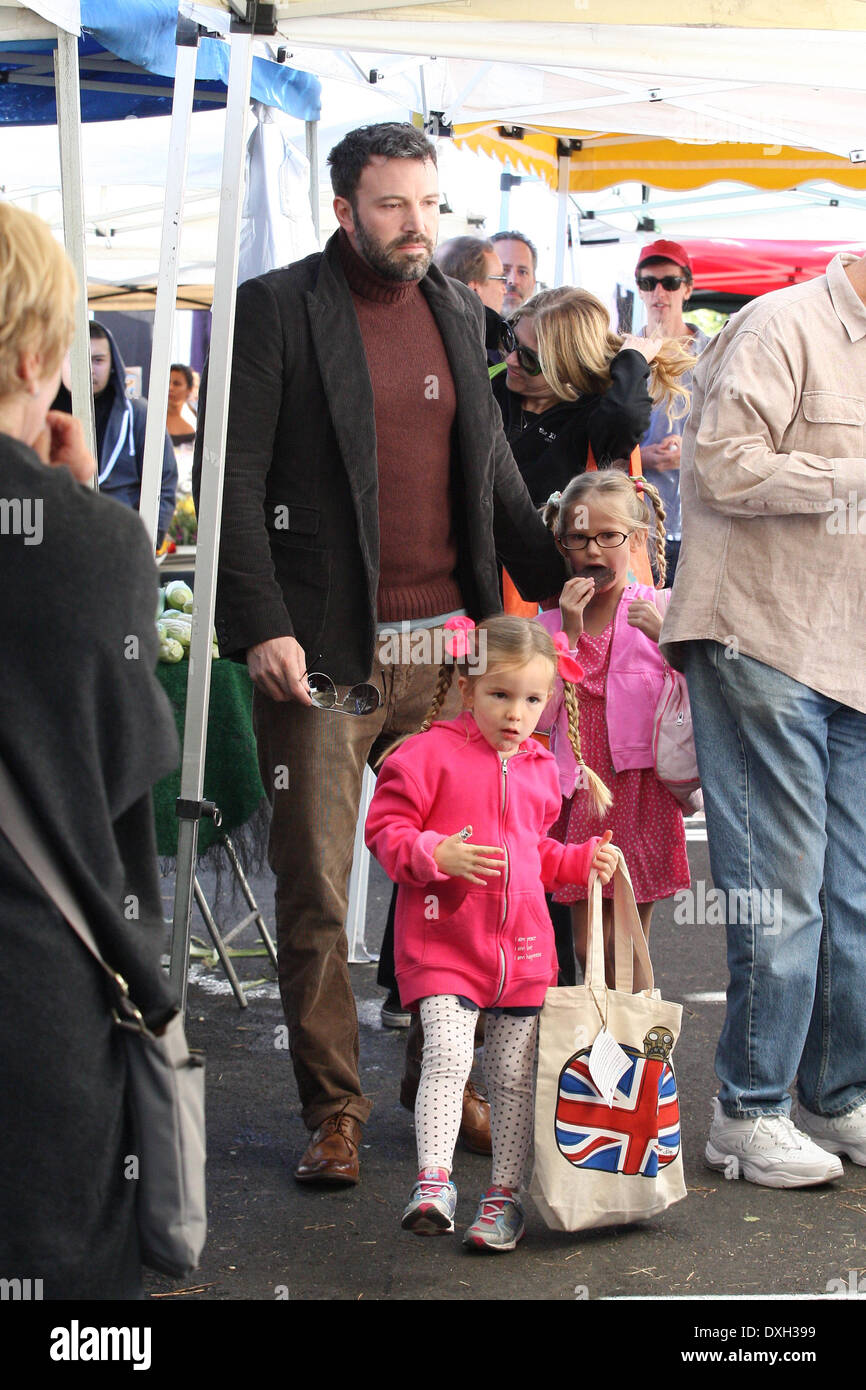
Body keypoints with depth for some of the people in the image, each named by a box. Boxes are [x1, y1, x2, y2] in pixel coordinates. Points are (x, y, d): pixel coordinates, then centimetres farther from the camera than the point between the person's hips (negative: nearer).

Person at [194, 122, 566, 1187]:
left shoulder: (458, 314, 15)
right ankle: (332, 1110, 12)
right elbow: (234, 482, -7)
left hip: (445, 648, 5)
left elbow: (493, 475, 21)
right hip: (324, 652, -4)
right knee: (315, 893, 1)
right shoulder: (275, 310, -2)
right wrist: (261, 627, -15)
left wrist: (564, 583, 13)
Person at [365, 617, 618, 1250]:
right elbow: (386, 829, -7)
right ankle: (434, 1182, -13)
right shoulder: (429, 755, -6)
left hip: (523, 947, 5)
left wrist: (582, 861, 10)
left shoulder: (540, 769, 14)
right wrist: (435, 854, -22)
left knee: (515, 1076, 7)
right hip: (443, 941, -5)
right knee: (448, 1056, -18)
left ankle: (505, 1193, 15)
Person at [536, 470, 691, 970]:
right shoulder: (551, 624, 8)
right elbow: (543, 714, -3)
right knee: (588, 943, 0)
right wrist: (570, 631, -7)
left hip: (644, 787, -1)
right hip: (583, 791, 1)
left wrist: (667, 636, -13)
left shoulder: (662, 610, 4)